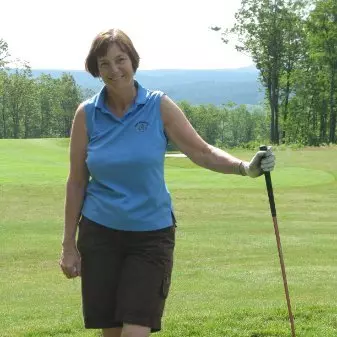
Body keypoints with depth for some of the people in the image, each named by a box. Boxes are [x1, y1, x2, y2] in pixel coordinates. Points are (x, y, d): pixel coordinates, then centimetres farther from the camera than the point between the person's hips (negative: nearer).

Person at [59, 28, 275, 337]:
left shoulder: (159, 106, -4)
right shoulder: (87, 114, -1)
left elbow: (201, 151, -6)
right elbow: (76, 182, 3)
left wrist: (245, 167, -24)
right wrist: (69, 245, 3)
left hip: (151, 233, -1)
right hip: (99, 232, 1)